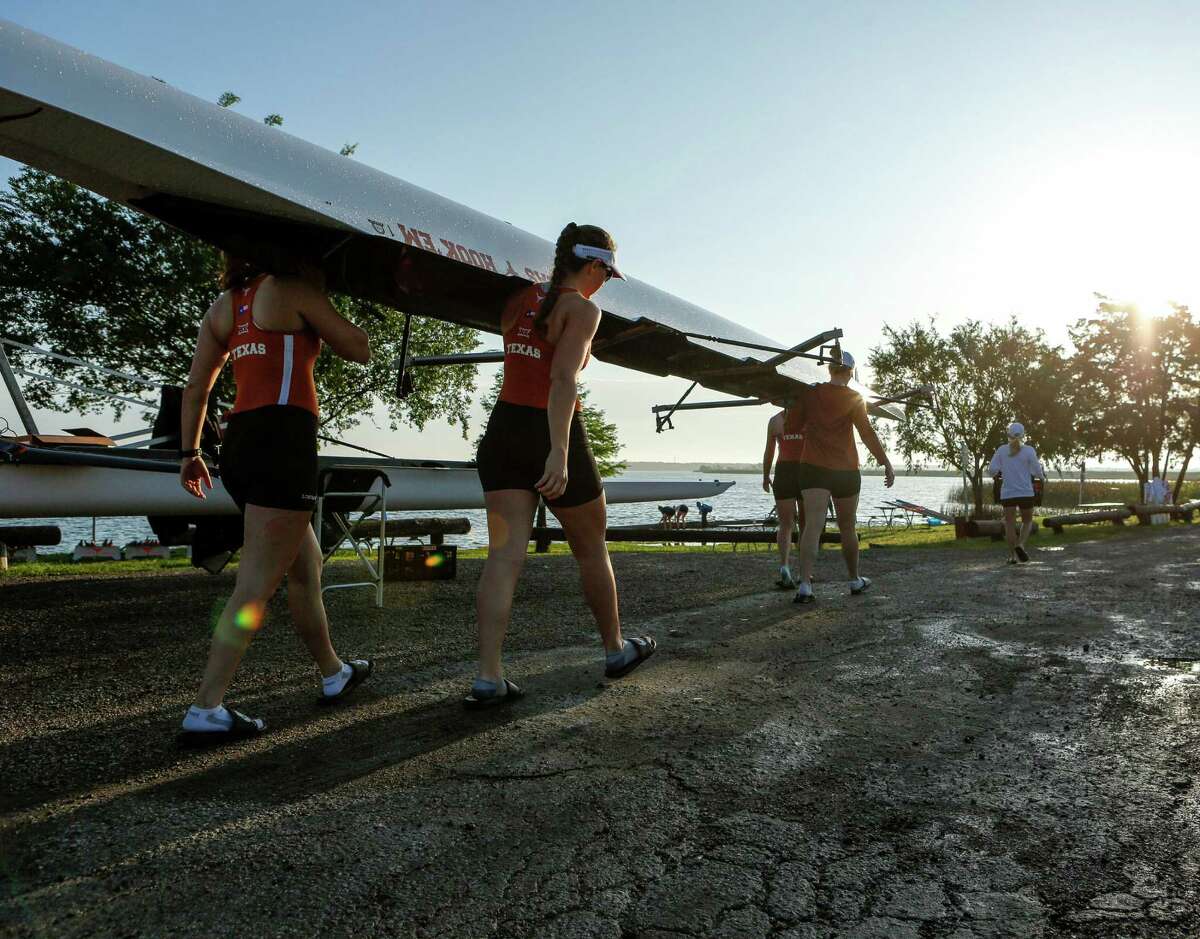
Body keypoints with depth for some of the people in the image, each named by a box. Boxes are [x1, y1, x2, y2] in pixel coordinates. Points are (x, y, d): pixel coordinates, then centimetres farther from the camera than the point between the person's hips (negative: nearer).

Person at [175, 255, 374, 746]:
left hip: (239, 444, 8)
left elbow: (195, 386, 15)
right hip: (283, 441, -8)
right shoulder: (292, 288, -2)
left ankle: (333, 674, 32)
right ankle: (205, 711, -9)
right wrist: (319, 302, 15)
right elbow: (359, 350, 4)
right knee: (256, 584, -8)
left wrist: (190, 452, 19)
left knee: (305, 566, 19)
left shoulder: (224, 305, 18)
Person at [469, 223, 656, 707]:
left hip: (503, 427, 6)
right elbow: (563, 379, -23)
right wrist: (559, 452, -29)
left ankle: (488, 677, -6)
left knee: (504, 554, 0)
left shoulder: (519, 299, 11)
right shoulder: (583, 309, -9)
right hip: (551, 433, -6)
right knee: (591, 549, 13)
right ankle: (616, 650, 30)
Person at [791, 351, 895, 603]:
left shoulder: (810, 393, 4)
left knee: (813, 526, -10)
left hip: (813, 469, 1)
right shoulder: (854, 398, -4)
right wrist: (886, 463, -7)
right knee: (847, 528, 15)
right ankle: (855, 580, 31)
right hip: (845, 471, -1)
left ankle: (805, 585, -24)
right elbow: (867, 433, -10)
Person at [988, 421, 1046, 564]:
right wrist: (1043, 475, 20)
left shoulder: (1002, 450, 0)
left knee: (1010, 524, 7)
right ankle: (1020, 545, -7)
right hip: (1026, 493, -1)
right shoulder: (1029, 450, -5)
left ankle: (1012, 555, 6)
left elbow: (992, 469, -5)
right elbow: (1037, 472, -3)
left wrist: (996, 474, 17)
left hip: (1007, 493, 1)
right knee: (1027, 521, 16)